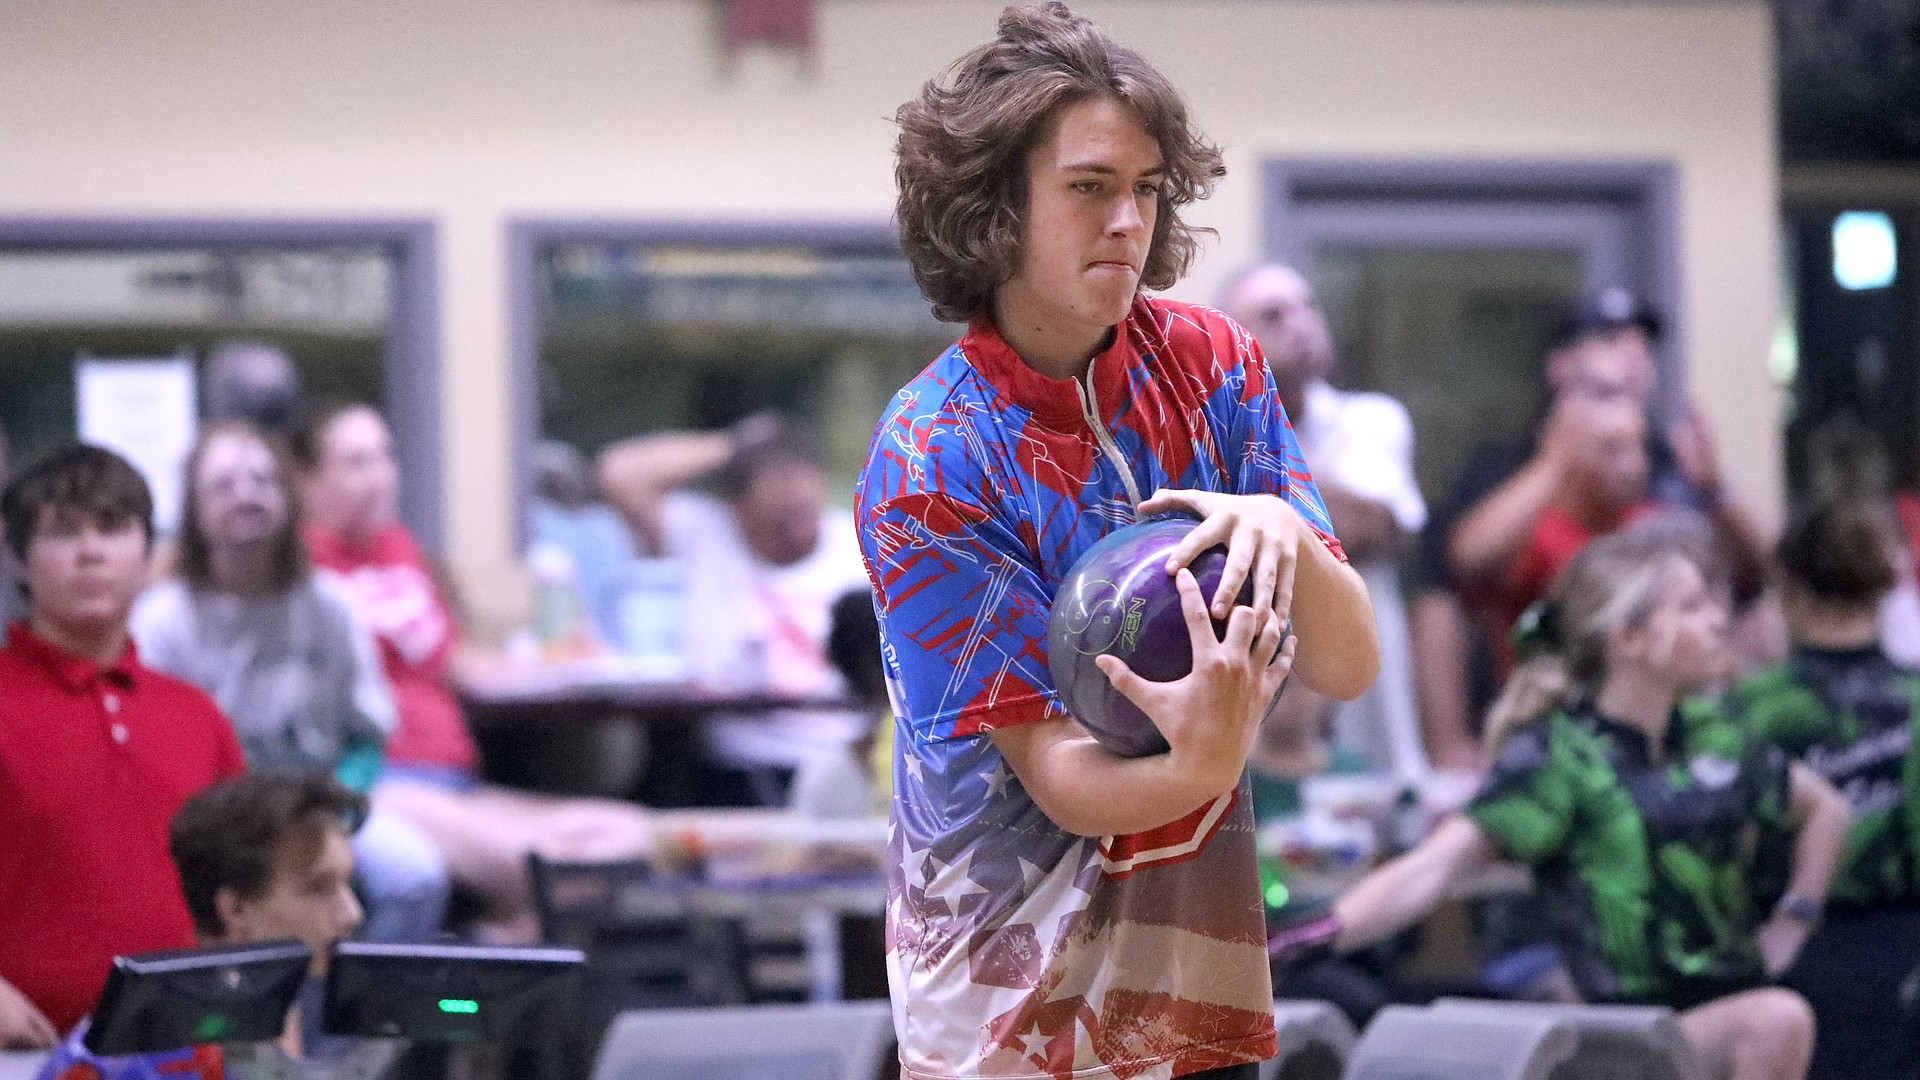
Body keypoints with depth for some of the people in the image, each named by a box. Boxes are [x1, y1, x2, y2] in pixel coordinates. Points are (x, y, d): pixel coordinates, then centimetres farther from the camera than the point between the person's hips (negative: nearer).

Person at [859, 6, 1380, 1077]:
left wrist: (1285, 539, -27)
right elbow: (1058, 776, -19)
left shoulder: (1213, 363, -2)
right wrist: (1197, 766, -39)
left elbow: (1350, 667, -6)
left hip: (1204, 964, 4)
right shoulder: (925, 467, -15)